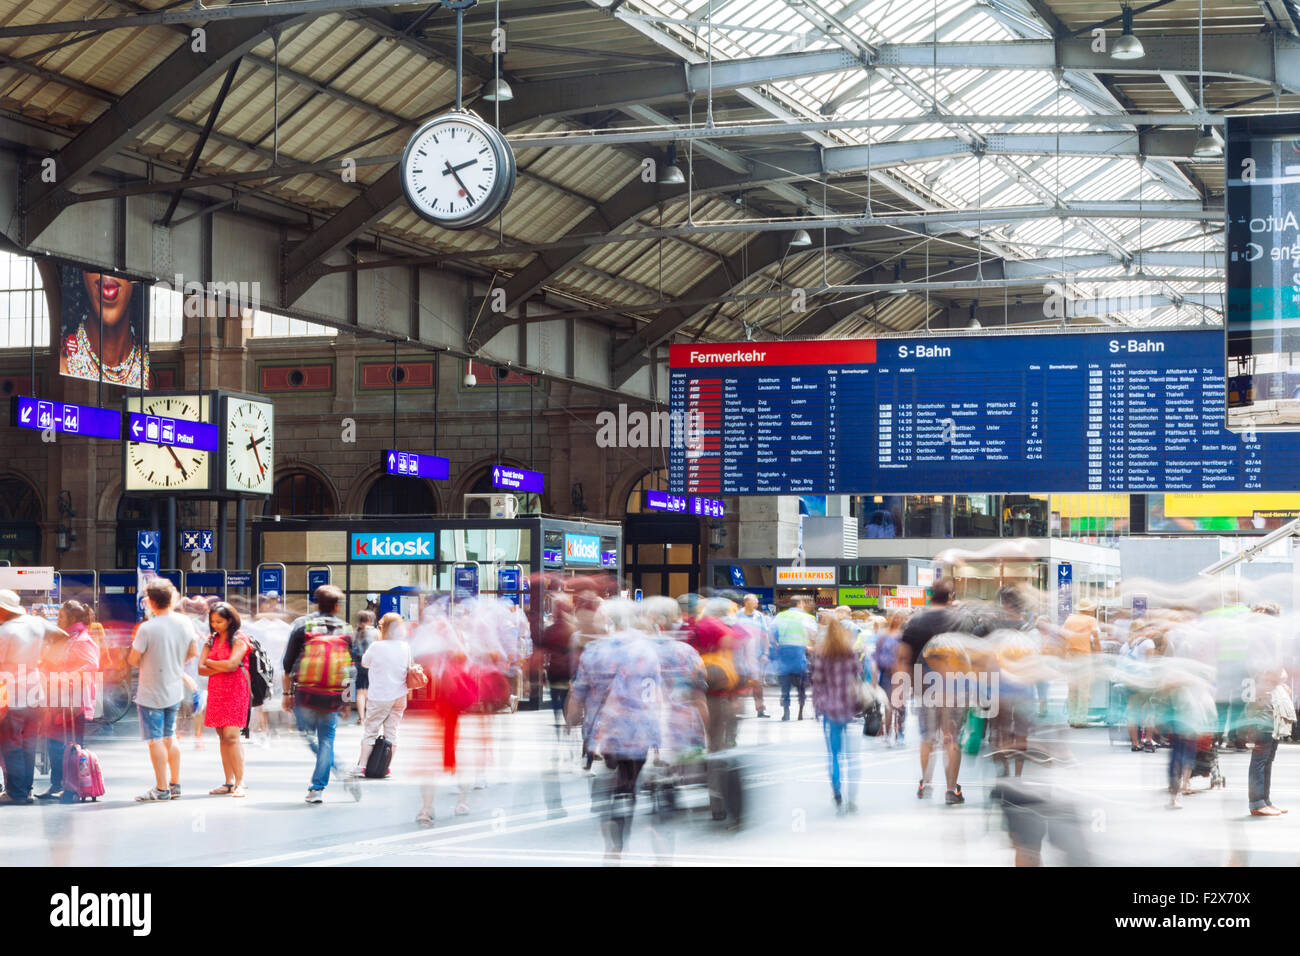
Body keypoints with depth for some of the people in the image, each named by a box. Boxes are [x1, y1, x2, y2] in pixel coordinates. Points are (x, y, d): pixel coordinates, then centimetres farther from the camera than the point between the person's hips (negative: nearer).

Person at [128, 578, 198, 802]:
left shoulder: (147, 628, -21)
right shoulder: (185, 624, -2)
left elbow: (133, 660, -14)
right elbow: (193, 652, 10)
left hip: (151, 695, -6)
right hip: (175, 691, 6)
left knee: (155, 740, 0)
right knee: (170, 737, 18)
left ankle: (162, 789, 3)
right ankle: (175, 784, 22)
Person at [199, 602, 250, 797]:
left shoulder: (239, 639, -4)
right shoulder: (211, 640, 15)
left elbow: (231, 664, -17)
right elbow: (201, 669, 7)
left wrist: (210, 663, -1)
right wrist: (221, 668, -9)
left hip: (235, 691, -6)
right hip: (216, 691, 6)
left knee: (231, 736, -14)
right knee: (222, 737, 4)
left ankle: (240, 784, -14)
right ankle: (229, 783, 7)